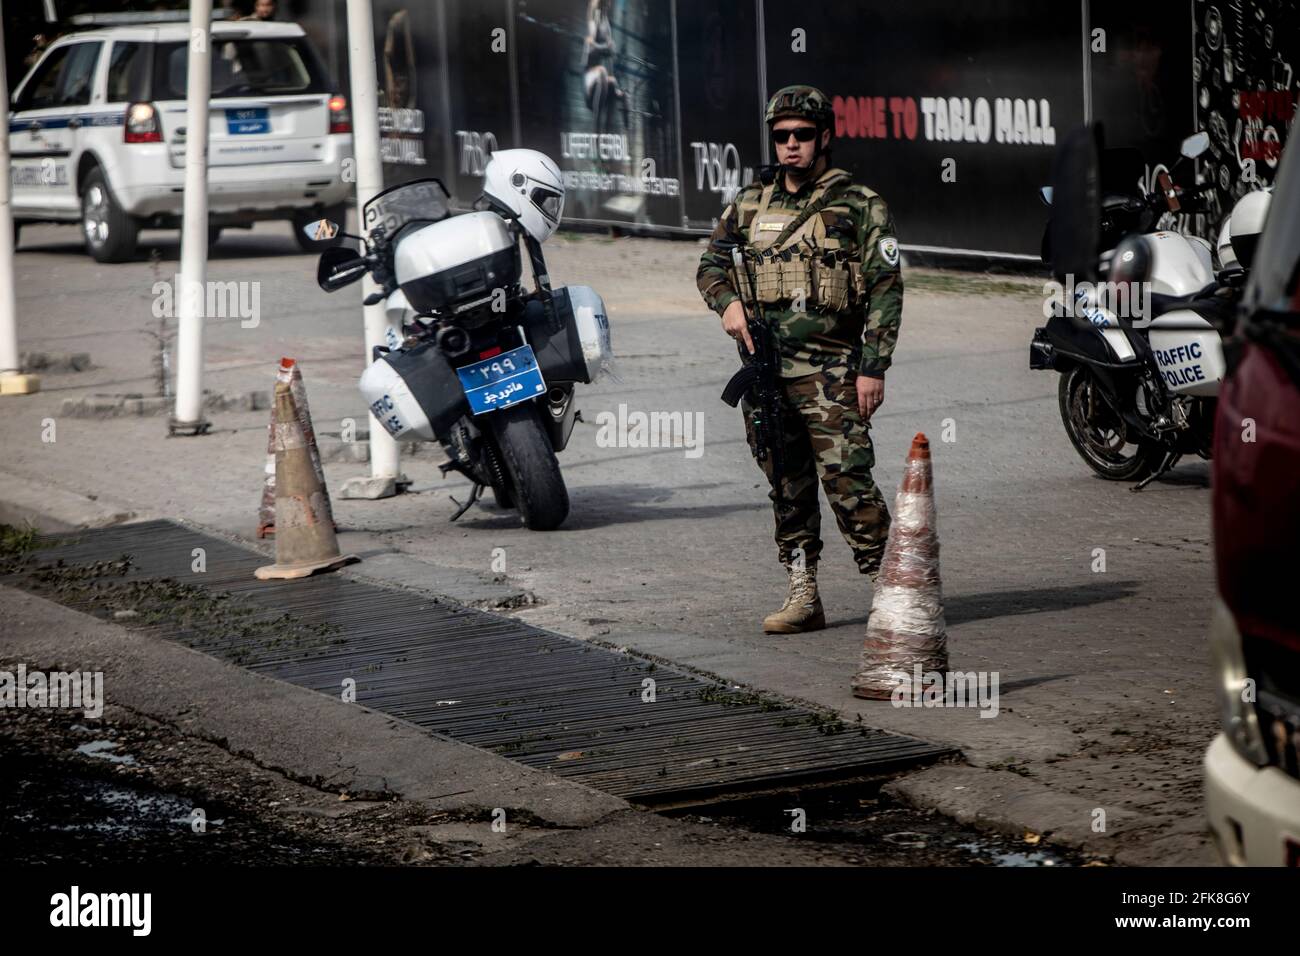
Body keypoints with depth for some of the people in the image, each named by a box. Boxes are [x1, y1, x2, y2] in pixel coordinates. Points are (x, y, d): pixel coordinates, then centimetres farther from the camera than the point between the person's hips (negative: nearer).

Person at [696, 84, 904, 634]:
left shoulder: (860, 206, 1)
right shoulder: (750, 204, 14)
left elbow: (885, 290, -2)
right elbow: (710, 264, 23)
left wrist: (873, 367, -10)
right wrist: (728, 301, -1)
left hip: (830, 369, -5)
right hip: (764, 367, 5)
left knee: (846, 479, -14)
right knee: (787, 487, 8)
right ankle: (803, 596, 13)